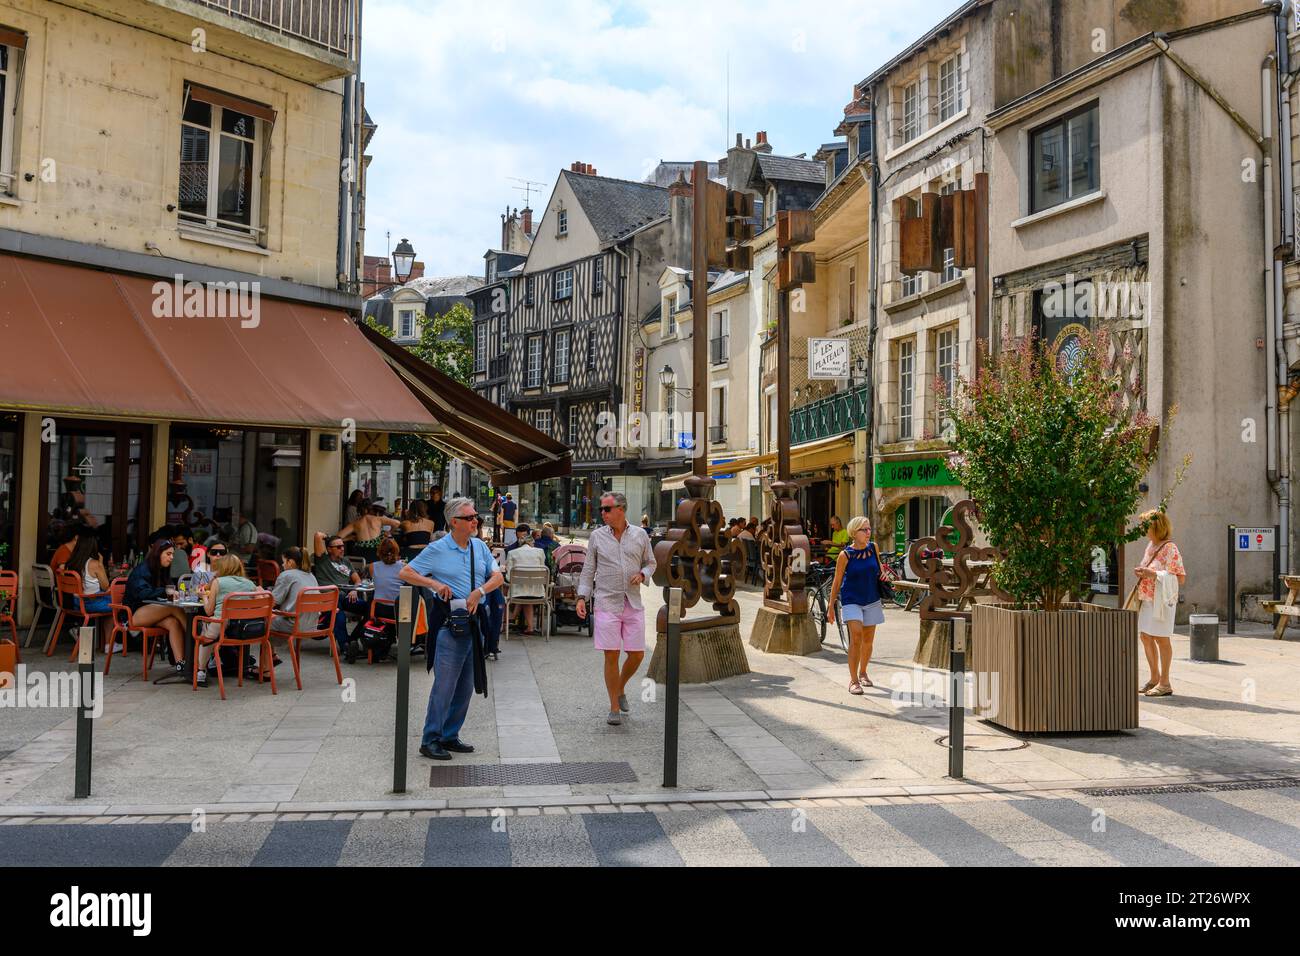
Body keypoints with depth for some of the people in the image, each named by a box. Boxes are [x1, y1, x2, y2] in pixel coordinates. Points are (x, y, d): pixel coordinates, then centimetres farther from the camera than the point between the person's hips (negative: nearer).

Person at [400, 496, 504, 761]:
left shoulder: (480, 546, 10)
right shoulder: (437, 549, -5)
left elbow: (497, 576, 6)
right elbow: (405, 573, -3)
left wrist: (479, 592, -12)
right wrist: (434, 583, -16)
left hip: (474, 620, 6)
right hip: (449, 622, -6)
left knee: (466, 686, 11)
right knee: (445, 684, -8)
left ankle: (450, 736, 23)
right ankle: (430, 741, 2)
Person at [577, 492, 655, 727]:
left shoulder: (640, 535, 6)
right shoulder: (597, 536, 3)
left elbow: (650, 562, 16)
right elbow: (588, 570, 7)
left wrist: (643, 574, -5)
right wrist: (582, 597, -2)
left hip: (633, 604, 2)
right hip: (606, 603, -2)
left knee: (637, 655, 3)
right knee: (611, 655, -3)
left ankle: (620, 688, 32)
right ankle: (614, 708, 9)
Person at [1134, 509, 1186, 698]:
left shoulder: (1170, 548, -13)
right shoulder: (1150, 545, 13)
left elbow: (1181, 578, -15)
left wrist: (1154, 574, -21)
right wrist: (1142, 573, 5)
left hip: (1162, 598, -9)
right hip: (1147, 598, 9)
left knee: (1161, 638, -4)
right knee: (1145, 637, 12)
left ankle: (1165, 683, 4)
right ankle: (1155, 679, 24)